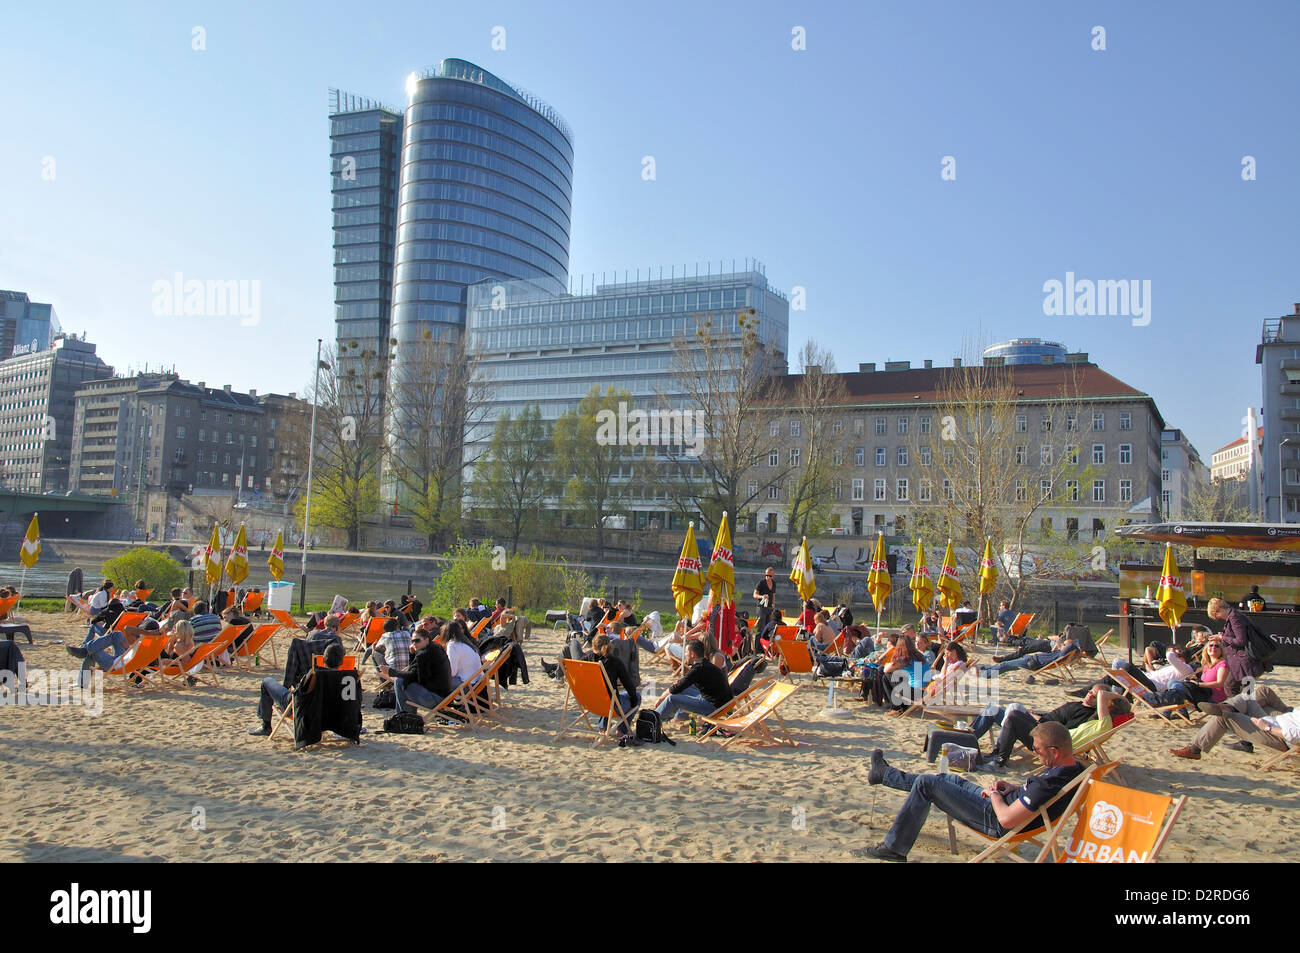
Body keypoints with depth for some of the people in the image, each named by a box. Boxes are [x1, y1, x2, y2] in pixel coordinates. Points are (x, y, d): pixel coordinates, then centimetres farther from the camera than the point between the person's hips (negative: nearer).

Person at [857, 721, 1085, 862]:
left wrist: (993, 794, -14)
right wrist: (1014, 788, -2)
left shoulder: (1051, 782, -34)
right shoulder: (1075, 768, -5)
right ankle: (885, 774, 45)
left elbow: (1006, 820, -33)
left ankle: (893, 847, 10)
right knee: (948, 779, 23)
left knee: (925, 784, -5)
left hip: (995, 821, -9)